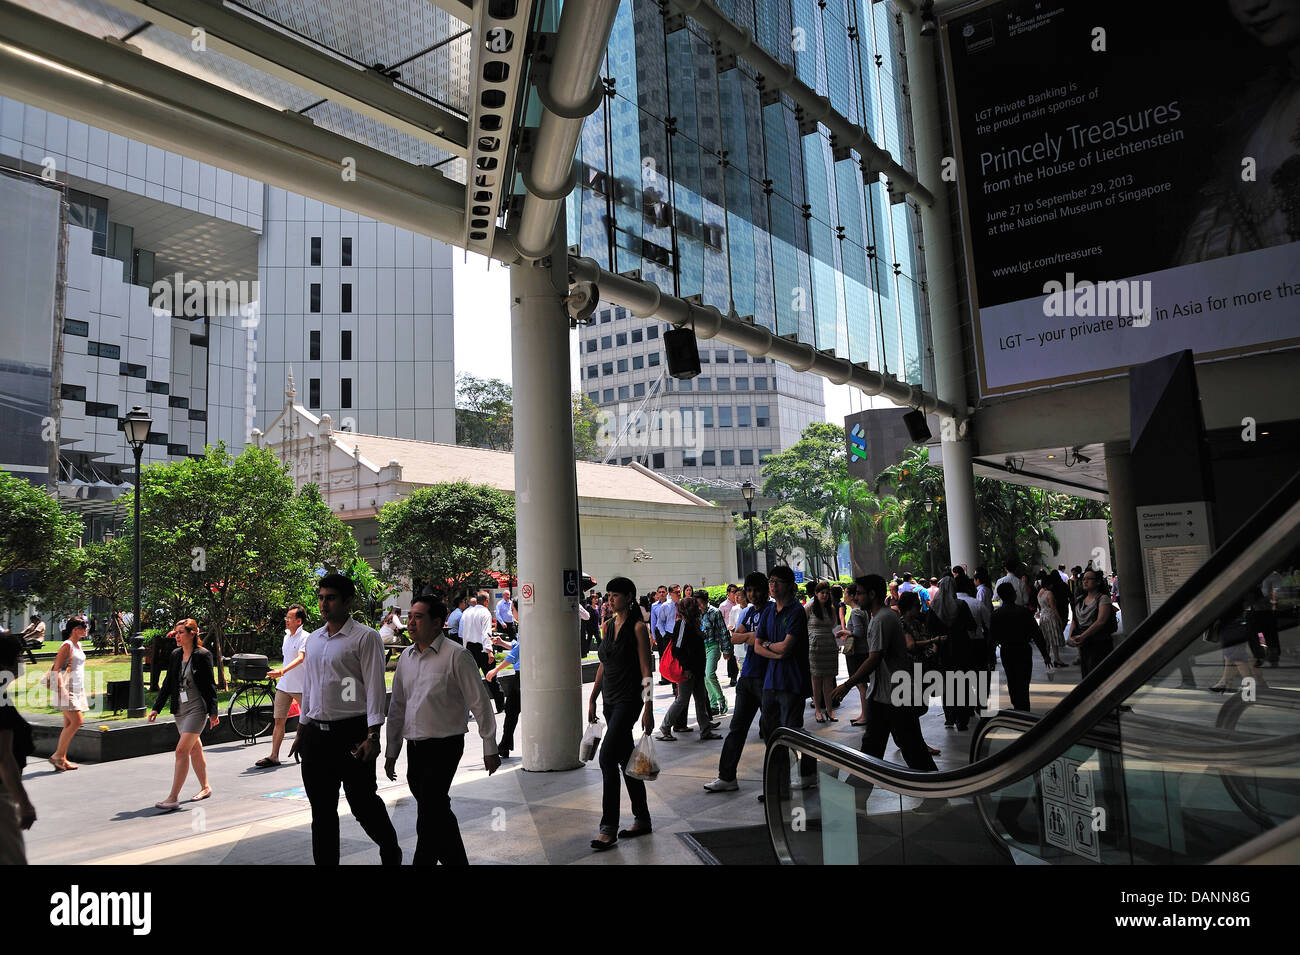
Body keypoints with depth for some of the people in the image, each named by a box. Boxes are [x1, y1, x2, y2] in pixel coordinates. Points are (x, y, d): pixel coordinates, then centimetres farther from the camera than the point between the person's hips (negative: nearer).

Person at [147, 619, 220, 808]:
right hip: (180, 710, 7)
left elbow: (210, 685, -9)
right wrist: (156, 708, 11)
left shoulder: (202, 655, -11)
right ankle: (205, 787, 30)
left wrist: (213, 712, -9)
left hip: (197, 709, -7)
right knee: (194, 749, 17)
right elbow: (168, 683, 15)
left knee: (181, 750, -13)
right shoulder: (175, 655, 8)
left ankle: (173, 798, -10)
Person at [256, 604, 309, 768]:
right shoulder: (287, 635, 12)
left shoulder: (305, 637, -13)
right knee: (279, 721, 3)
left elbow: (300, 658, -28)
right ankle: (274, 757, 5)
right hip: (283, 685, 7)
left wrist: (283, 671, -41)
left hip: (300, 687, -7)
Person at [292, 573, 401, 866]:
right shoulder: (313, 639, 14)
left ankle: (391, 853, 23)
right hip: (315, 734, 6)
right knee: (322, 809, 12)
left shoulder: (365, 637, -7)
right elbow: (308, 687, 20)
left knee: (363, 803, 0)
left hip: (351, 732, -6)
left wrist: (372, 736, -17)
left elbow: (375, 687, -11)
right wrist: (301, 732, 18)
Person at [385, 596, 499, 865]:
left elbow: (480, 703, -8)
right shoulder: (406, 657, 10)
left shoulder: (456, 655, -10)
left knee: (429, 816, -10)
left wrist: (490, 748, -7)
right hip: (414, 747, 7)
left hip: (444, 745, -7)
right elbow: (397, 706, 17)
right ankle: (457, 862, 30)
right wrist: (391, 752, 17)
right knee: (438, 813, 15)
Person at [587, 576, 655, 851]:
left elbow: (646, 670, -12)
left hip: (629, 699, -8)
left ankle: (609, 828, -8)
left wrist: (648, 708, -15)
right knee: (625, 758, 12)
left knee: (607, 756, -15)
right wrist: (592, 699, 14)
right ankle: (642, 819, 24)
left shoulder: (638, 627, -10)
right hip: (610, 699, 8)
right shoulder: (607, 625, 10)